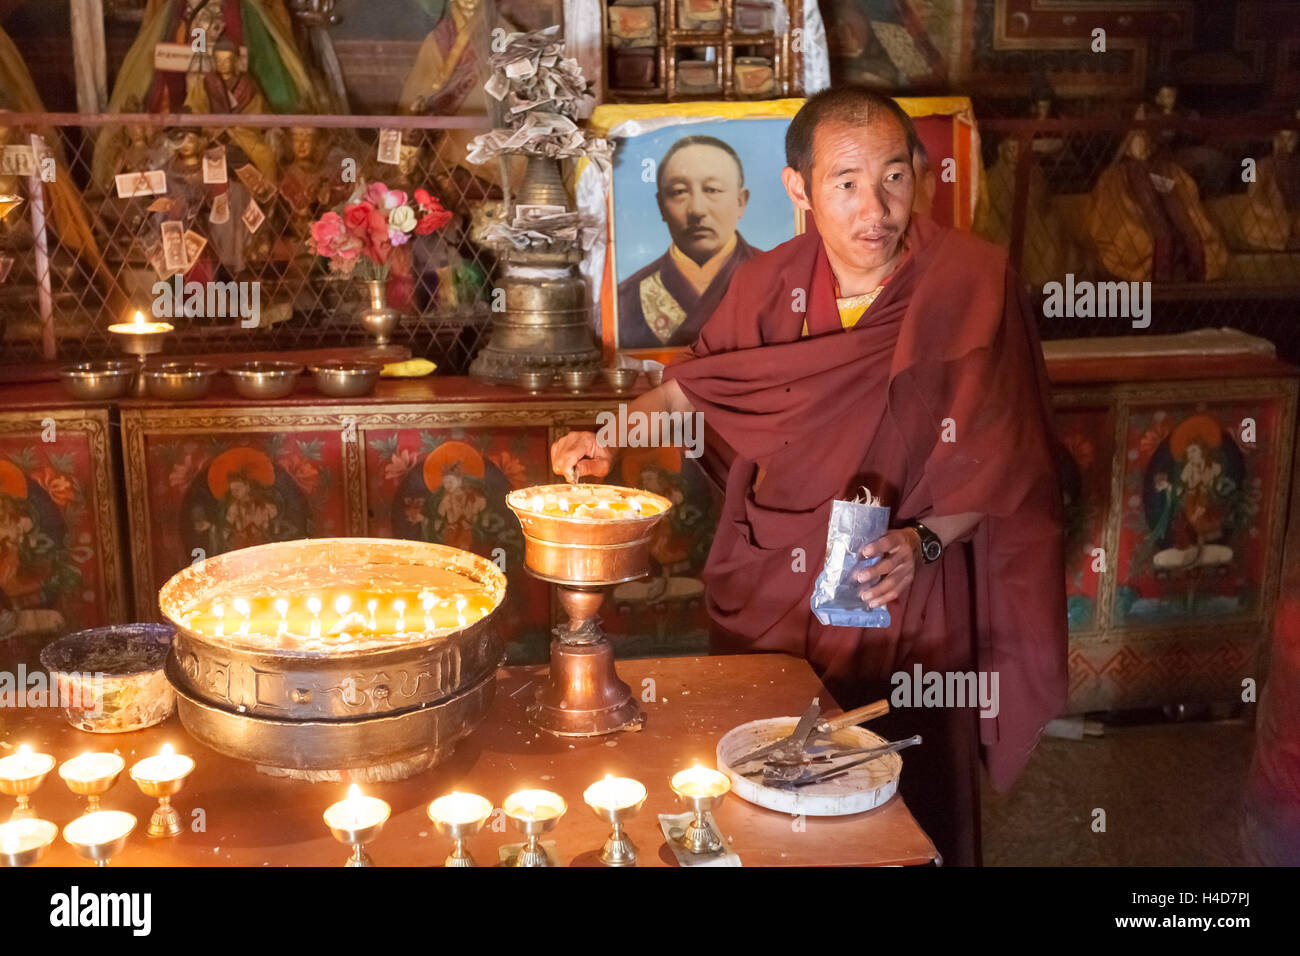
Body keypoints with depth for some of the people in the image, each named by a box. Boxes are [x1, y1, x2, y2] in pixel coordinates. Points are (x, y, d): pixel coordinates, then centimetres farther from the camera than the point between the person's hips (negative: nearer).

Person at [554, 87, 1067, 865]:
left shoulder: (972, 283, -16)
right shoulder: (768, 285, -6)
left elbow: (1002, 464, -10)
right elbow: (699, 379, 13)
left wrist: (925, 543, -24)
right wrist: (612, 436, 1)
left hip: (908, 605, -3)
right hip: (772, 594, 3)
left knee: (909, 814, 10)